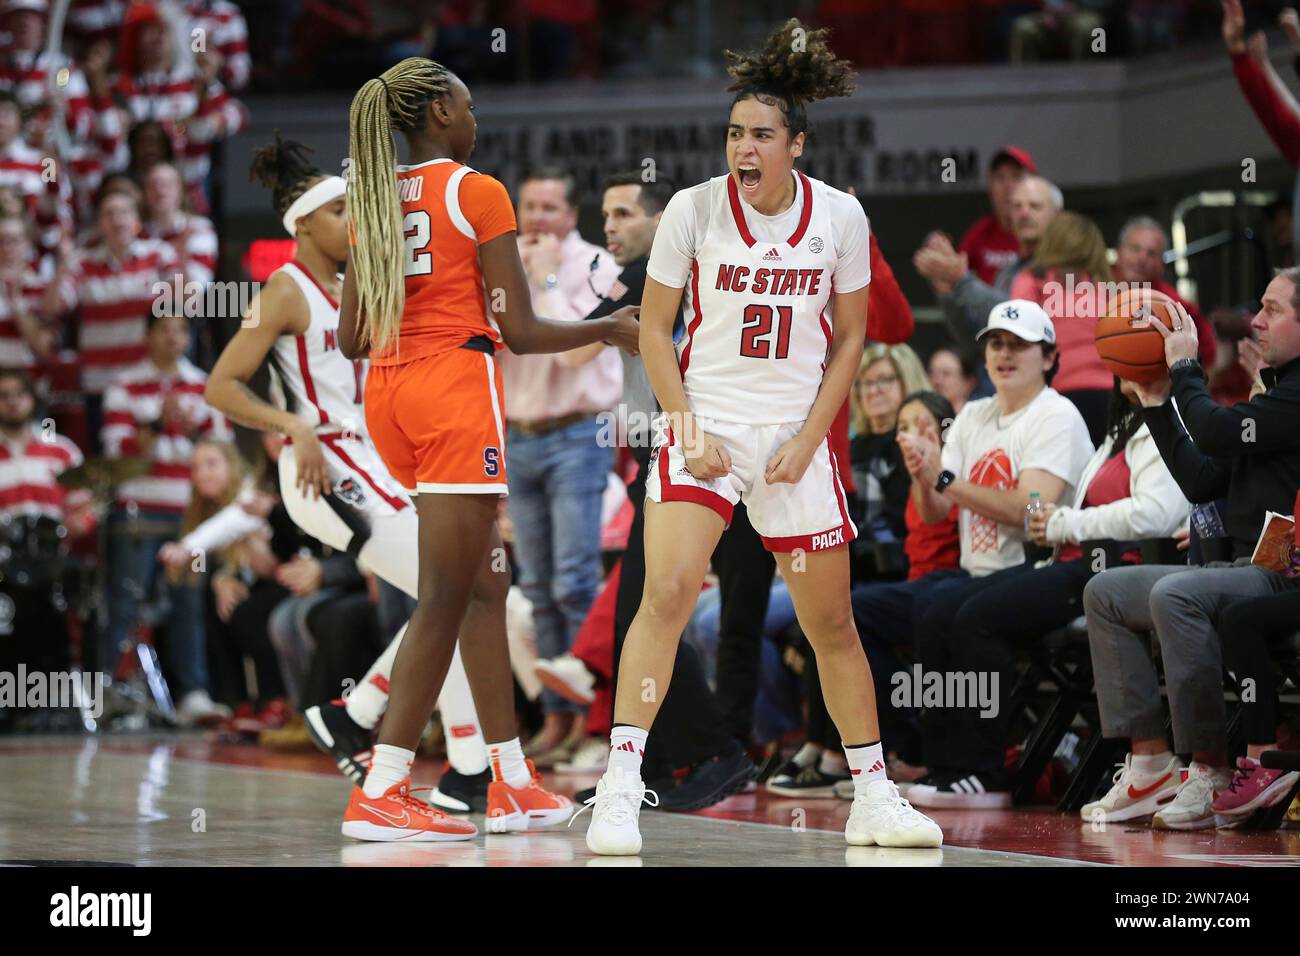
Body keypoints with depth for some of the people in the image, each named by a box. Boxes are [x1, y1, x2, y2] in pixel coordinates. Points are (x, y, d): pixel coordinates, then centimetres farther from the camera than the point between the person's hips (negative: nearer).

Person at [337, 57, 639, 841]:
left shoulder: (376, 200, 13)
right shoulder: (478, 193, -6)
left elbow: (352, 339, 12)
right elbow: (520, 330, -9)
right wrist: (610, 330, 6)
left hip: (389, 392, 8)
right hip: (457, 391, -8)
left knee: (486, 585, 16)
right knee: (445, 600, -6)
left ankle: (514, 783, 18)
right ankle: (380, 795, -11)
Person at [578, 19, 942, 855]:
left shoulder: (840, 216, -4)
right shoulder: (694, 209, -8)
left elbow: (848, 339, 4)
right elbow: (654, 327, 0)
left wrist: (808, 440, -4)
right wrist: (688, 429, -9)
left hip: (796, 436, 2)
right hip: (705, 425, -2)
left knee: (832, 623, 9)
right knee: (666, 593, -19)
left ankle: (874, 795, 22)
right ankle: (620, 788, -18)